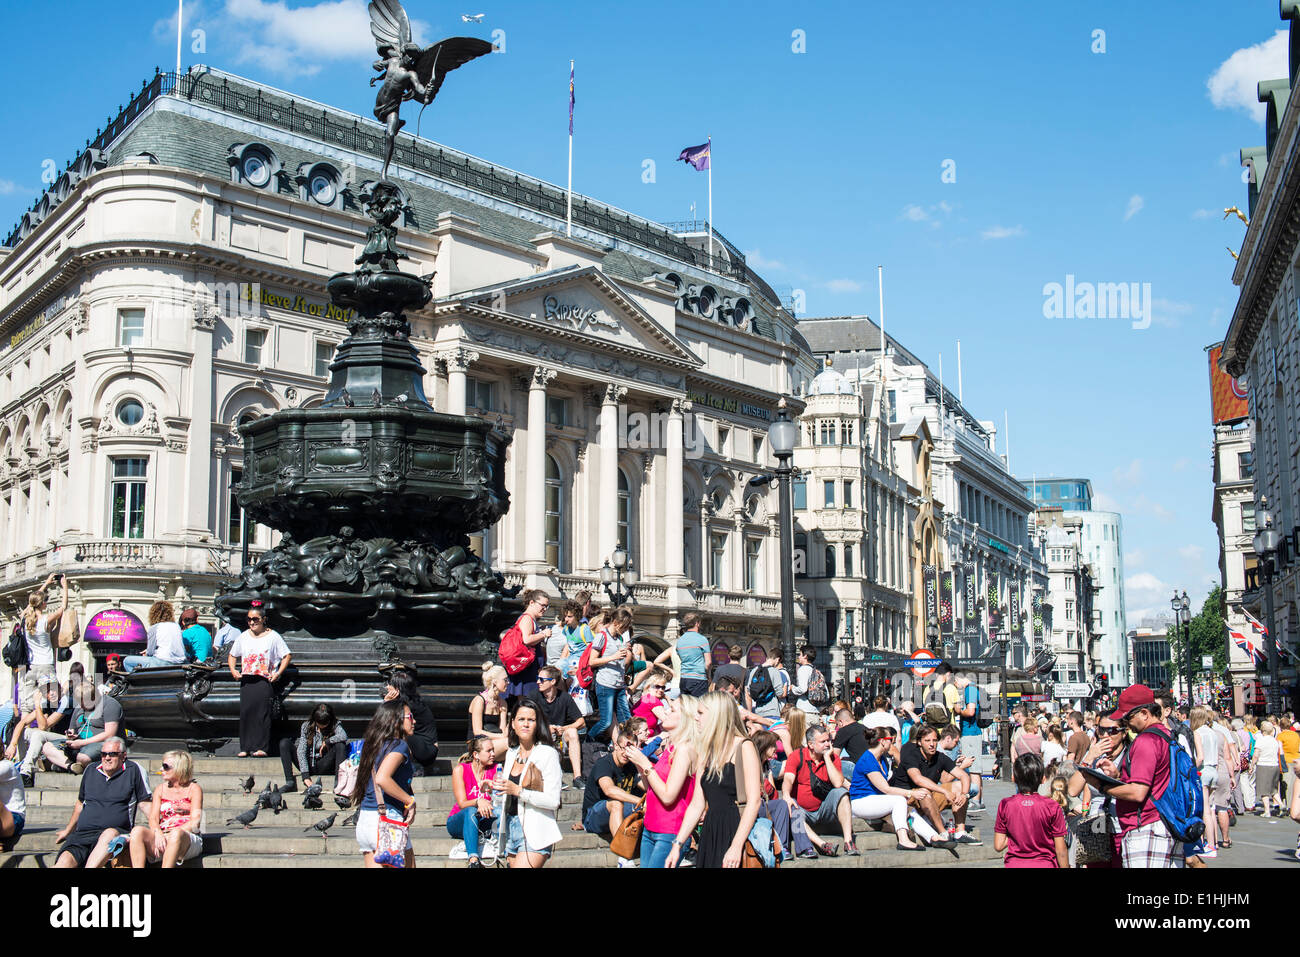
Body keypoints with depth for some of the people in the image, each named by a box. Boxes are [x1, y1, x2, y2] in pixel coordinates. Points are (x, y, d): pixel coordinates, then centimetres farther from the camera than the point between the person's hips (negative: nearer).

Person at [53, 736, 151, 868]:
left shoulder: (133, 770, 7)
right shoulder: (91, 771, 19)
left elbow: (145, 803, 6)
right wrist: (67, 831, 40)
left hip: (117, 833, -3)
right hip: (82, 834, 3)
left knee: (109, 834, -40)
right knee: (65, 860, -28)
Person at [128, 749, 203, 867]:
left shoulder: (194, 789, 8)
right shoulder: (160, 789, 21)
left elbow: (195, 822, -3)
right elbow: (153, 818, 8)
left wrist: (172, 834, -17)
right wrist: (158, 834, -15)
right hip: (161, 838, 4)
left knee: (176, 834, -39)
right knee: (137, 831, -26)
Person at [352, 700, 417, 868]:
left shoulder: (372, 745, 15)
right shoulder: (399, 745, -10)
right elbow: (382, 779, -24)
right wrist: (410, 801, -14)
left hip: (363, 820, 8)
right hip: (387, 818, -8)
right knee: (408, 864, 1)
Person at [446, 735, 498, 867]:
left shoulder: (495, 769, 2)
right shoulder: (460, 769, -5)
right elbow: (462, 804, -13)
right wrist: (478, 802, -34)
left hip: (484, 822, 2)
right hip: (460, 821, -2)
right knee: (471, 811, -36)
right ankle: (474, 860, -50)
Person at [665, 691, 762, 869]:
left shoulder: (743, 747, -6)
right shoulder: (705, 754, 14)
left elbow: (754, 801, -13)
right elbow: (697, 804, 14)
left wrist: (737, 846, -20)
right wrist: (677, 844, 6)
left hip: (737, 832, -6)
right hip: (710, 833, 6)